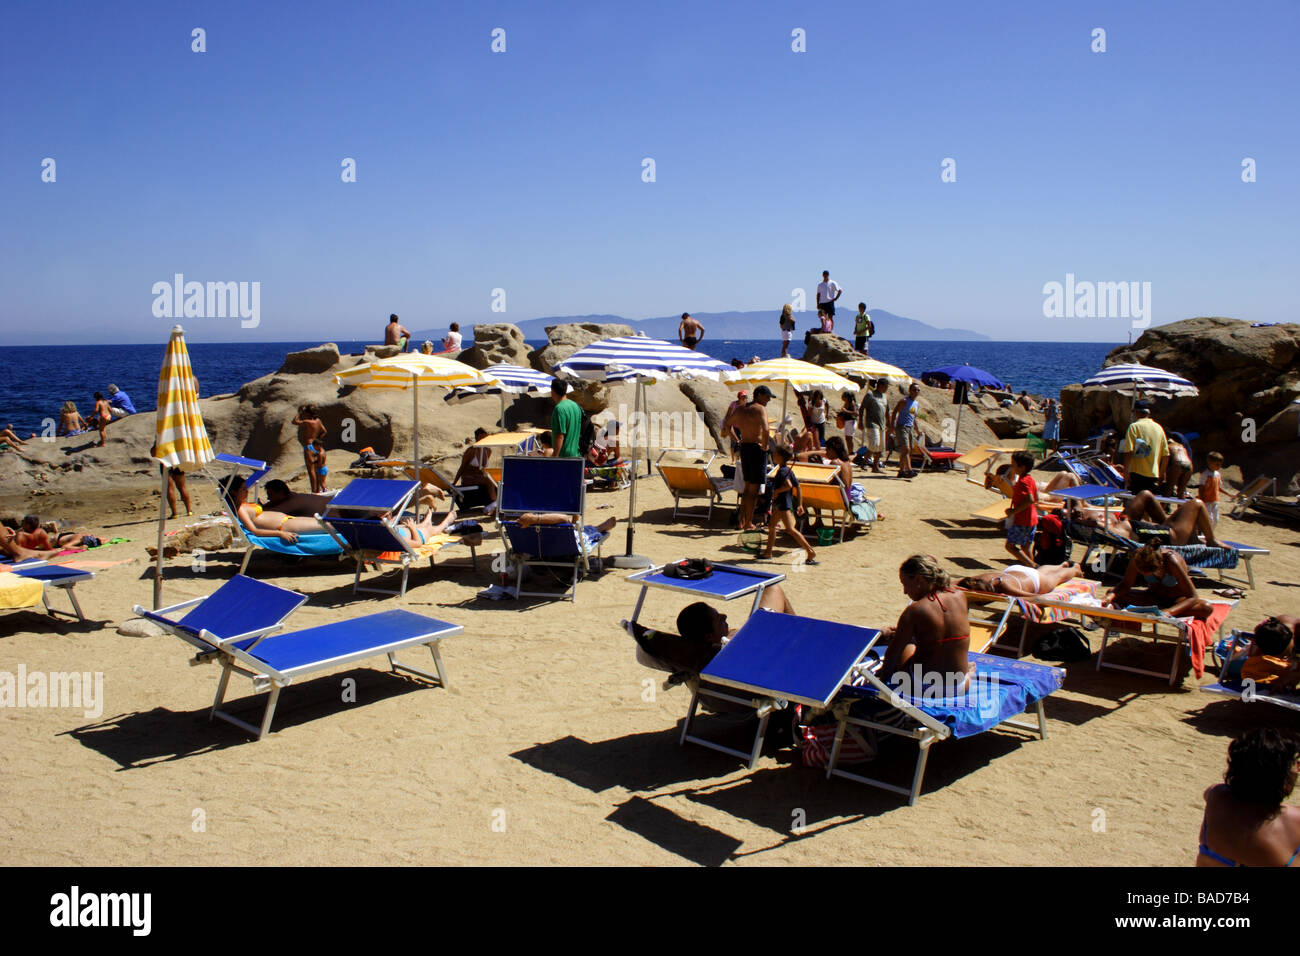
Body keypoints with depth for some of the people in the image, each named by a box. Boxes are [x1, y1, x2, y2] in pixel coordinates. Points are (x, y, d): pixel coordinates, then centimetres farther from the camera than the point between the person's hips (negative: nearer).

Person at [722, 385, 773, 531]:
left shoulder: (740, 409, 12)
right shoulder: (760, 409, -12)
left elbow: (725, 424, 24)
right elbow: (765, 429, -29)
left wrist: (737, 440, 24)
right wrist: (765, 445, -15)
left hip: (744, 448, 8)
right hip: (757, 448, -8)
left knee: (748, 486, 19)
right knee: (754, 489, 0)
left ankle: (742, 521, 21)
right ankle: (748, 523, 2)